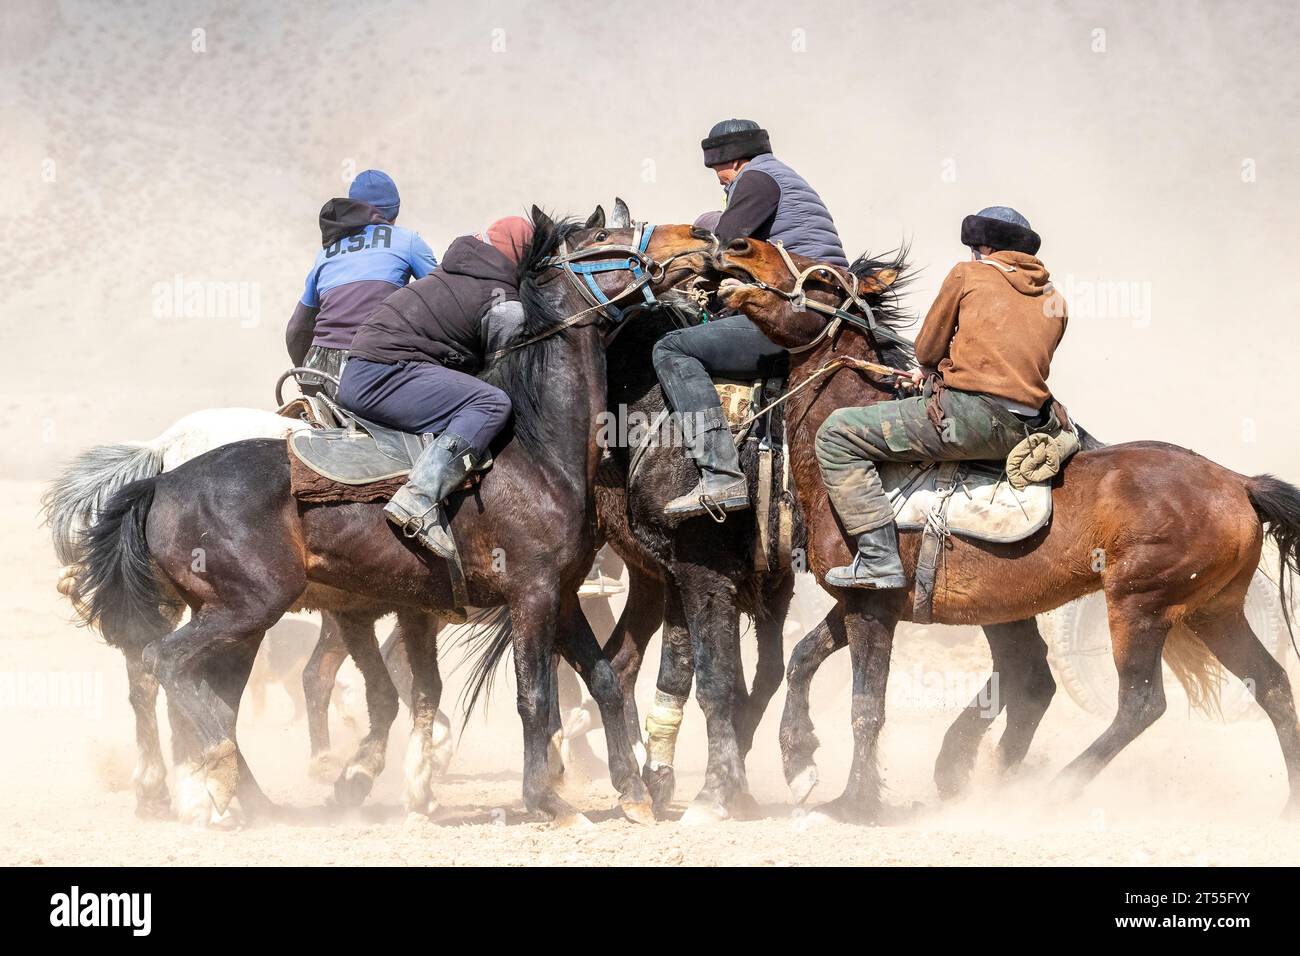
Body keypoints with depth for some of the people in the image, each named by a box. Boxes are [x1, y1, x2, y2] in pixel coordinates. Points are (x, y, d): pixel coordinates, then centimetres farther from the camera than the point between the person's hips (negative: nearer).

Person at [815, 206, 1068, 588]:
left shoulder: (968, 275, 7)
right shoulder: (1054, 301, 21)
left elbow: (927, 351, 11)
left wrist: (939, 365, 34)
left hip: (969, 415, -7)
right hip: (1025, 430, 7)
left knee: (836, 434, -1)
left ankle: (879, 560, -12)